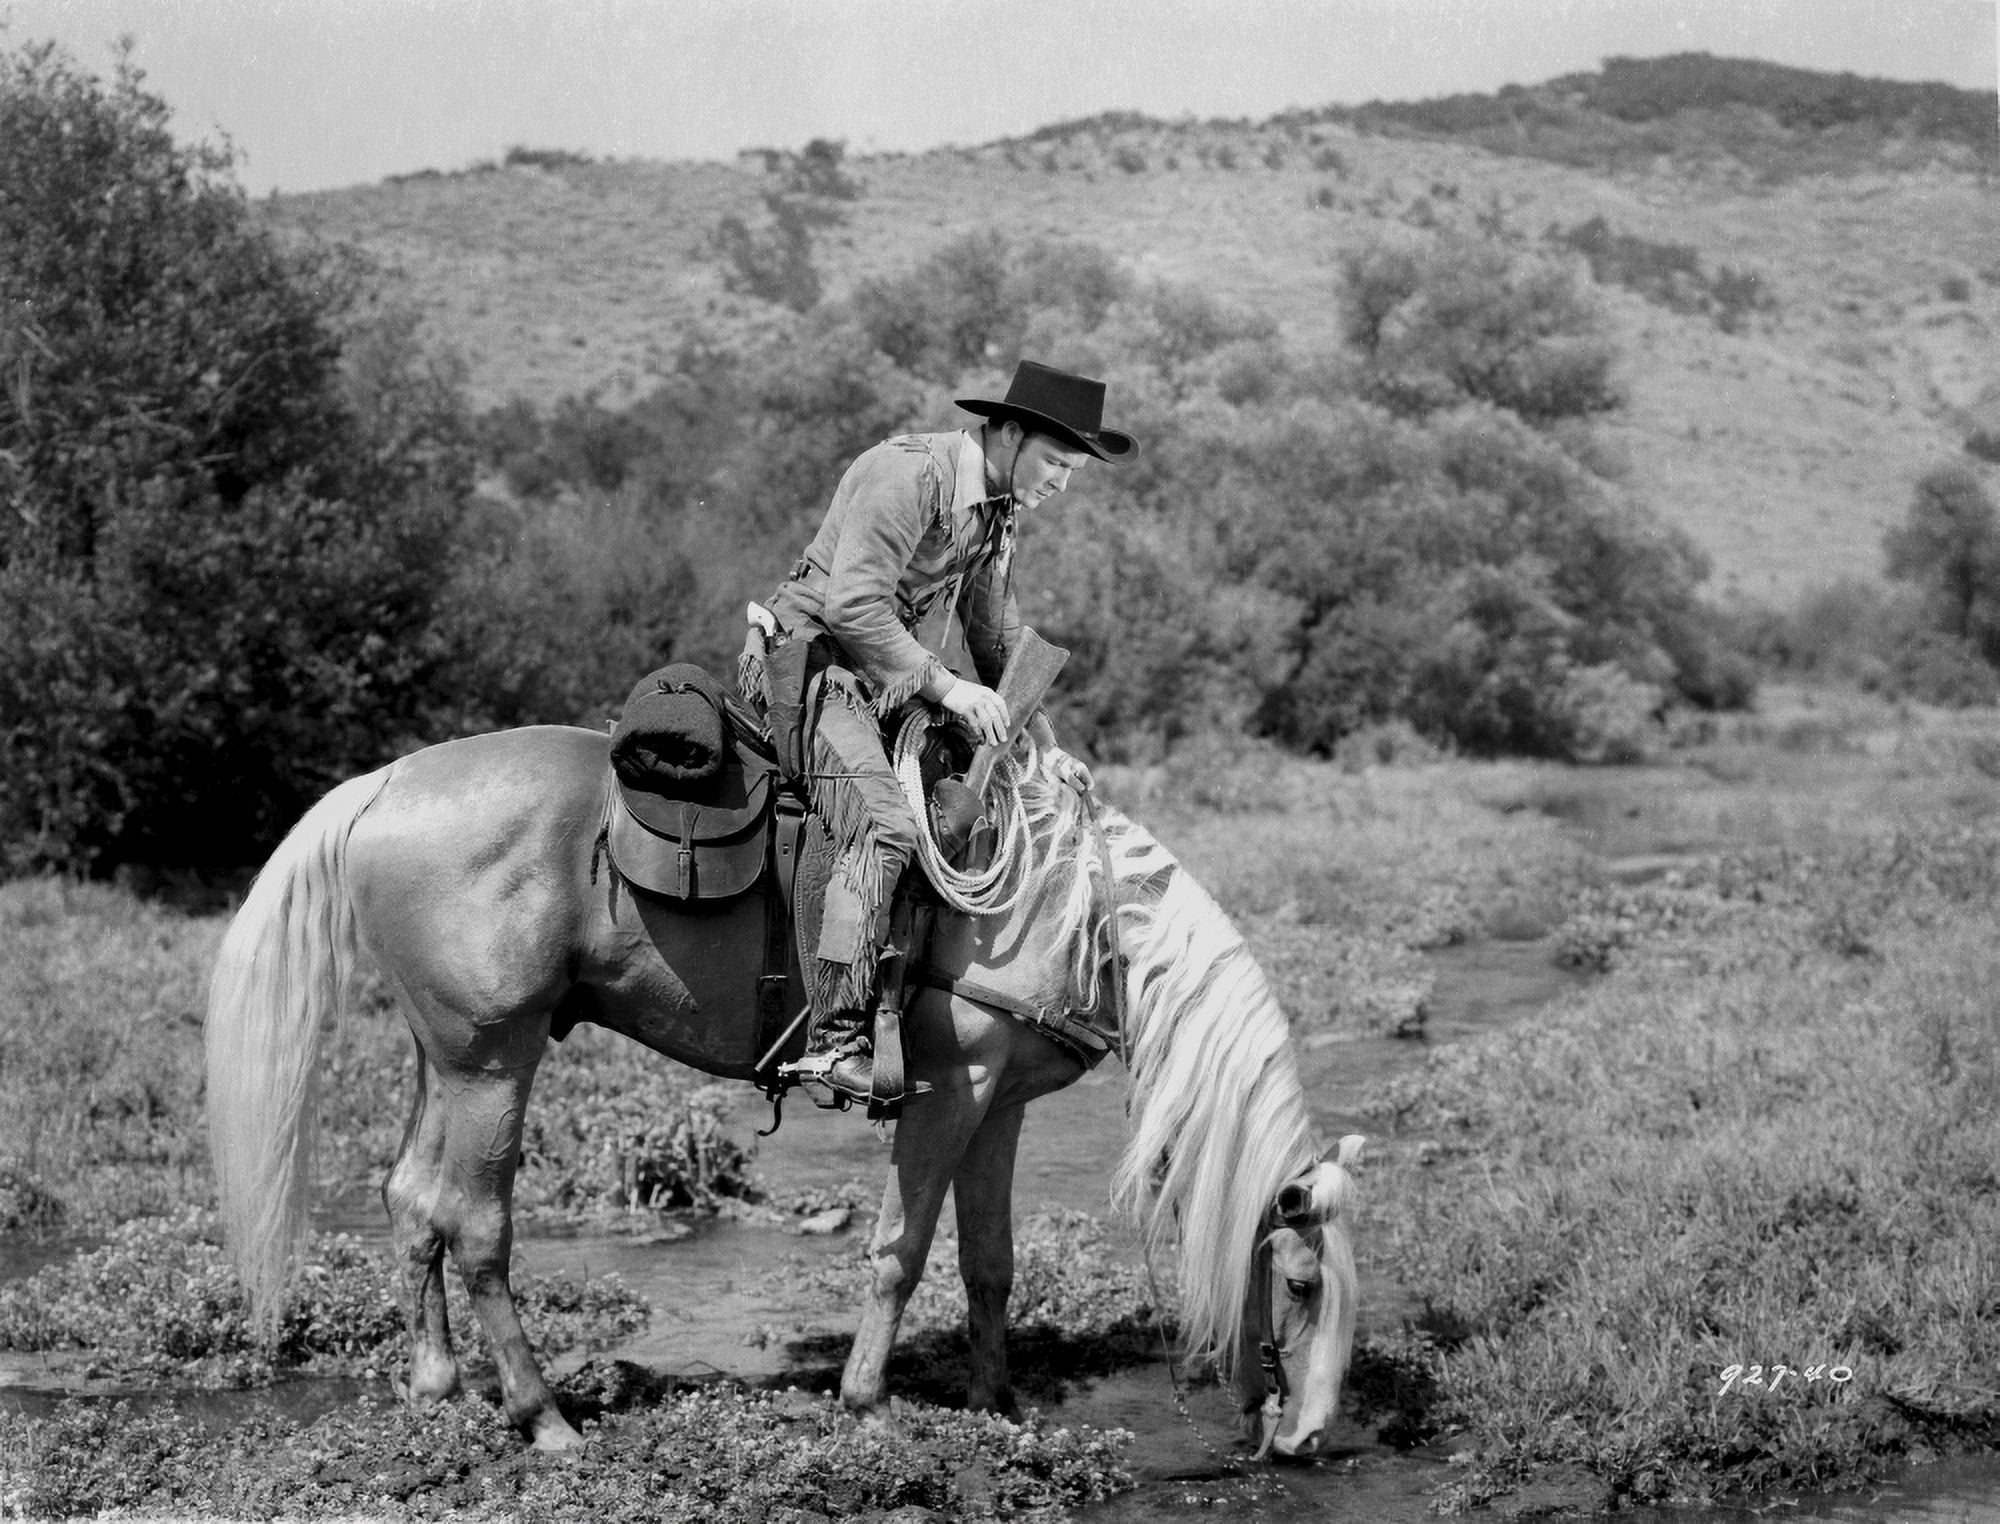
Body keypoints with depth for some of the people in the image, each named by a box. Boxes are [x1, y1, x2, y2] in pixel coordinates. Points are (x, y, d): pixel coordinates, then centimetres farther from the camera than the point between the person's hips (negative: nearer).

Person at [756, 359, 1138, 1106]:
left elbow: (999, 641, 22)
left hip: (884, 677, 10)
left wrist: (1044, 746, 13)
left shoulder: (998, 510, 14)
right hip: (815, 658, -10)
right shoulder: (909, 472, -17)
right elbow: (852, 604, -25)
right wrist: (945, 686, -24)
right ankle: (836, 1040, -31)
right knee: (885, 825, -26)